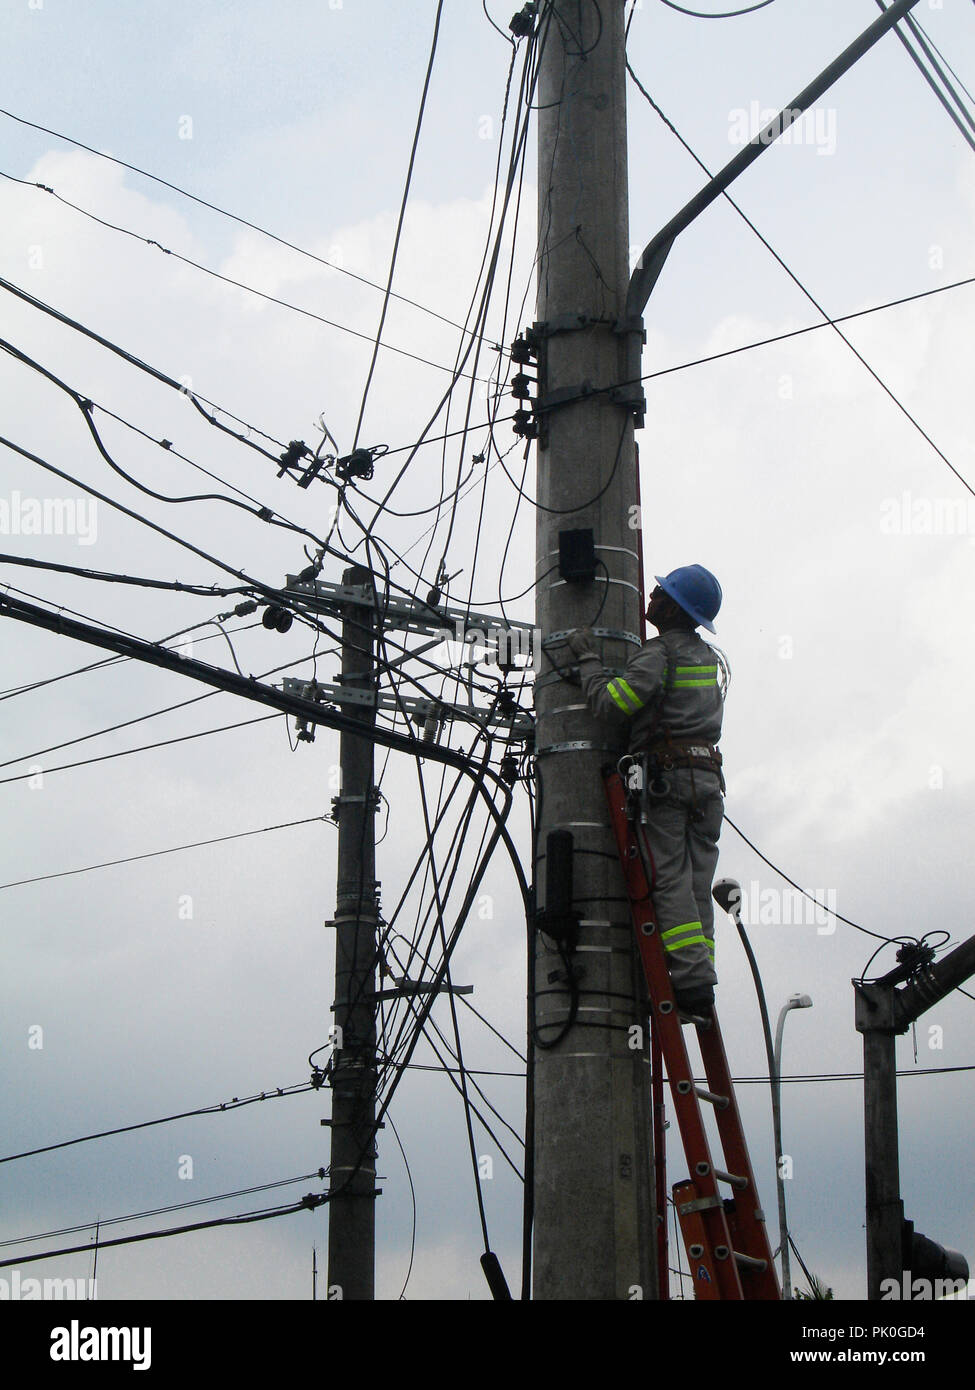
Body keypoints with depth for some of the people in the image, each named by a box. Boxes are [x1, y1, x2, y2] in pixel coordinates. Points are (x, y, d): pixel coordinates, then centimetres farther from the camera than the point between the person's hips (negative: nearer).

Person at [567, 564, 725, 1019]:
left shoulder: (660, 653, -7)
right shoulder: (708, 658, 19)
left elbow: (610, 702, -14)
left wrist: (588, 658, 1)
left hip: (667, 776, -8)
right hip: (709, 776, 8)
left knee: (670, 882, -10)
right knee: (696, 886, 4)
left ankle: (692, 978, -19)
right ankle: (701, 985, -2)